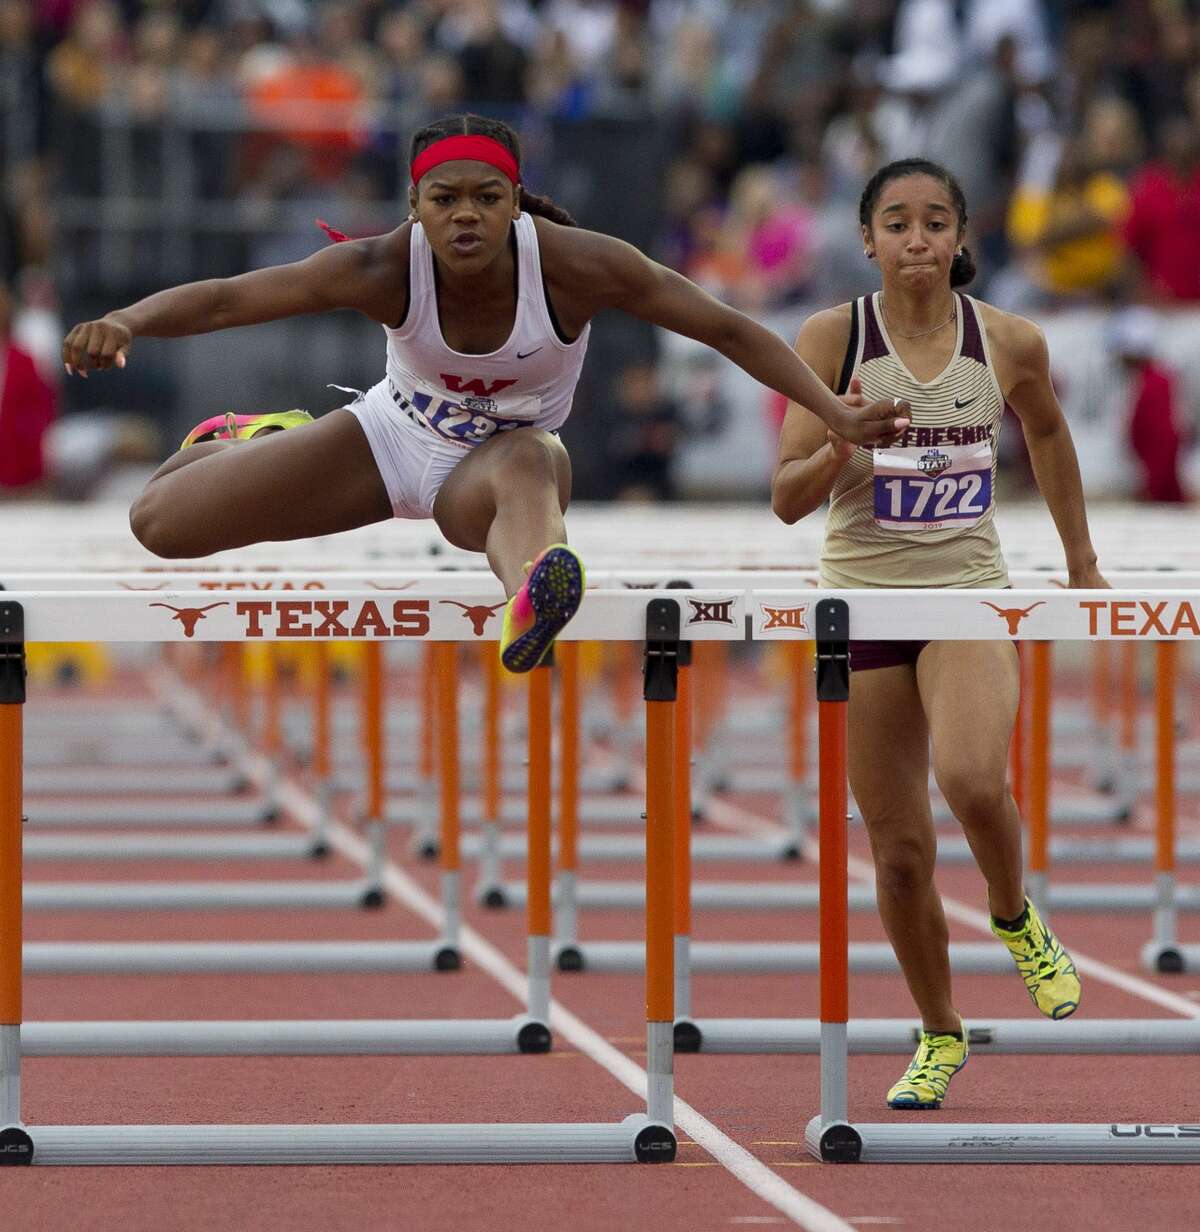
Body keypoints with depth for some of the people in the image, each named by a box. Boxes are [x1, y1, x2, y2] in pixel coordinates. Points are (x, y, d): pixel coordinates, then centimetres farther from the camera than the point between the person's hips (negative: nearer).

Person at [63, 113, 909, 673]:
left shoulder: (575, 266, -27)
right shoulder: (386, 270, -26)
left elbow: (729, 331, -24)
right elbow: (222, 300, -30)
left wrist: (840, 416, -31)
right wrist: (124, 324, -50)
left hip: (501, 460, -3)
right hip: (392, 436, 3)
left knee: (525, 464, -43)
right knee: (160, 522, -2)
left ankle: (530, 610, -79)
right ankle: (253, 439, 34)